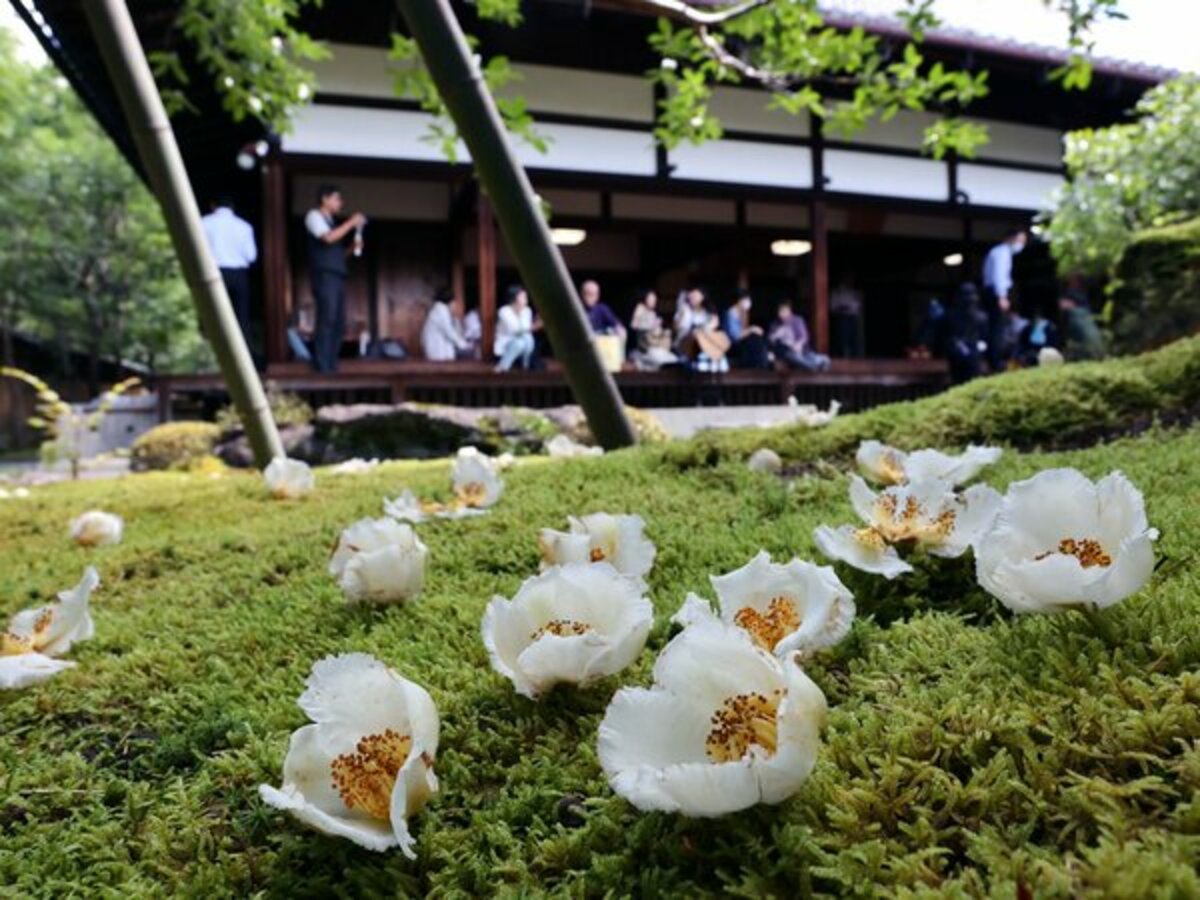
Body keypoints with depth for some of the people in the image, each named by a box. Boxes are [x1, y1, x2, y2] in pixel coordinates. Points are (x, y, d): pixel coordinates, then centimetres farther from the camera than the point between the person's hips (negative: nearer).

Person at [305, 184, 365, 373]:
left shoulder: (332, 221, 26)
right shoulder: (314, 216, 3)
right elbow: (328, 238, -15)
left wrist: (353, 248, 10)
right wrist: (351, 223, -9)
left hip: (338, 276, 8)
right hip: (325, 276, -8)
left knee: (339, 323, 4)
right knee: (327, 321, -13)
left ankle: (331, 365, 7)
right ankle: (323, 367, -13)